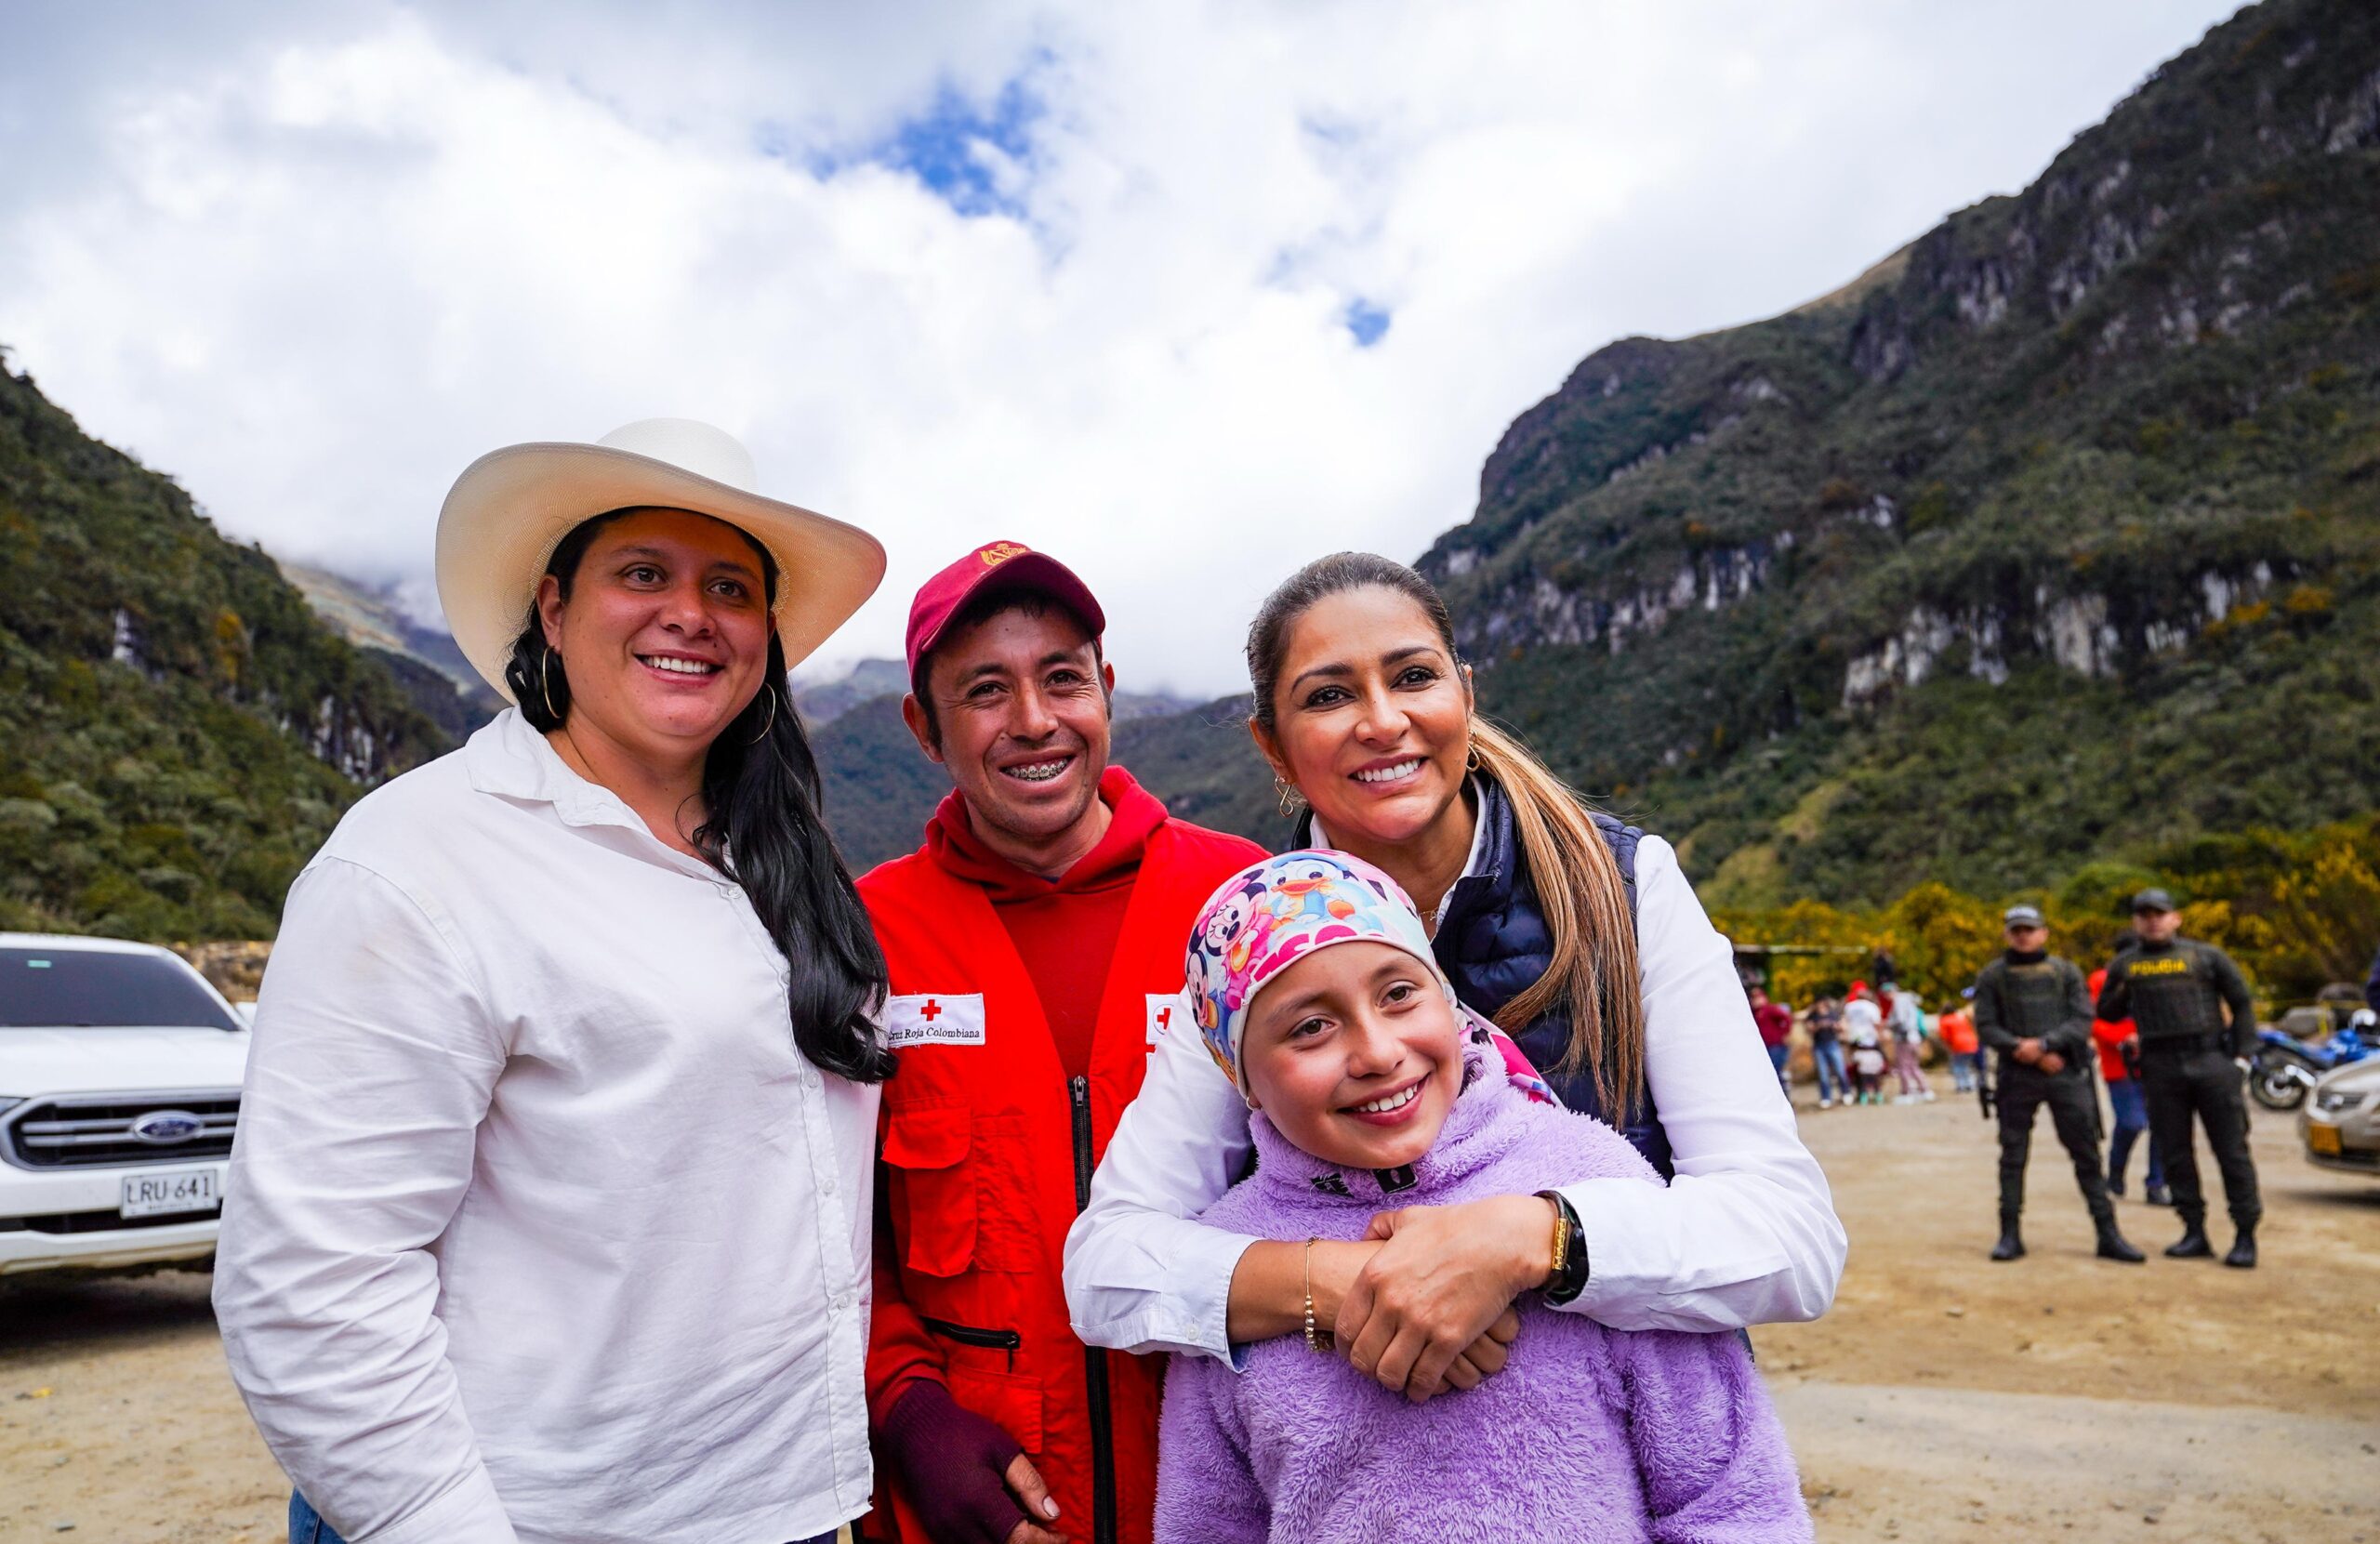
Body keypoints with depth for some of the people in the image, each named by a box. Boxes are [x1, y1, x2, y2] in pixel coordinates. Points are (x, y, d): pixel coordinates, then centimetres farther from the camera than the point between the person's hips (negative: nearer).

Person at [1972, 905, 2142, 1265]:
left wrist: (2044, 1043, -14)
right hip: (2016, 1076, 0)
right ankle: (2010, 1235, 10)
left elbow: (2083, 1020, -1)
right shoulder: (1992, 976, 7)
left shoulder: (2066, 972, 9)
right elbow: (1985, 1027, 1)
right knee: (2012, 1156, 3)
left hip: (2066, 1073, 0)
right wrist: (2023, 1051, -12)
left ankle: (2108, 1235, 8)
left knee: (2086, 1154, 2)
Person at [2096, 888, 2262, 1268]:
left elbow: (2242, 1003, 7)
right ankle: (2195, 1232, 15)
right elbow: (2106, 1012, 21)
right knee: (2174, 1153, 6)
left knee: (2231, 1149, -1)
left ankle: (2245, 1235, 6)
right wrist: (2124, 994, 3)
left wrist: (2241, 1056, -1)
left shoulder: (2205, 956, 6)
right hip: (2161, 1068, 2)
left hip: (2212, 1061, -2)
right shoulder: (2124, 965, 12)